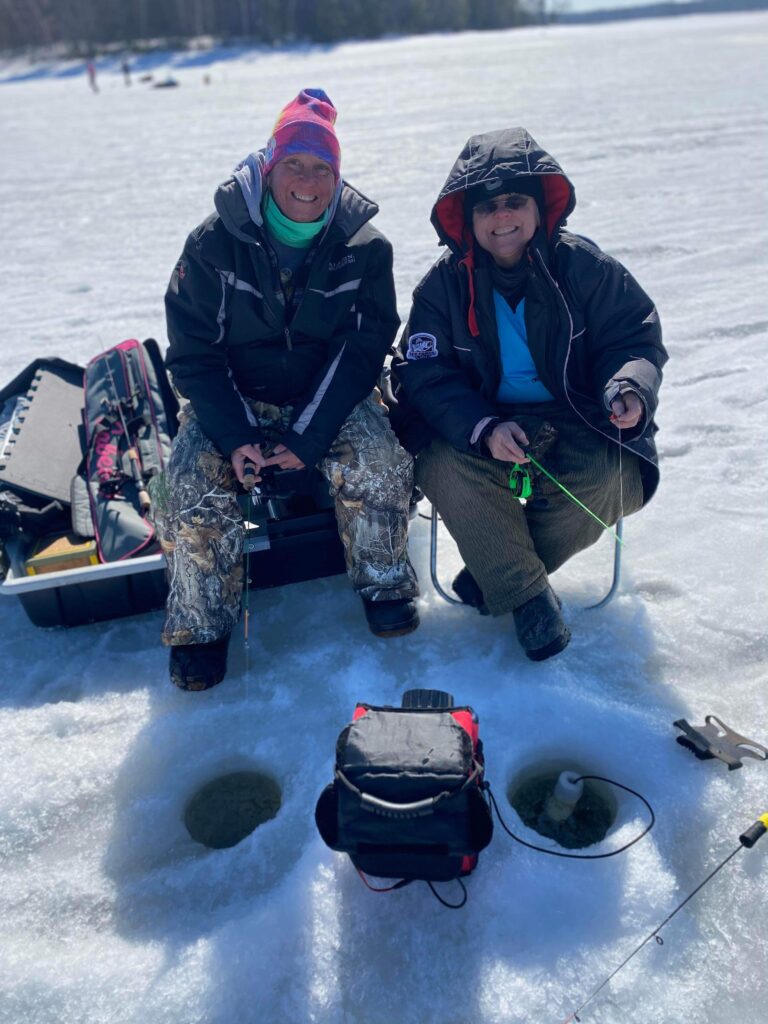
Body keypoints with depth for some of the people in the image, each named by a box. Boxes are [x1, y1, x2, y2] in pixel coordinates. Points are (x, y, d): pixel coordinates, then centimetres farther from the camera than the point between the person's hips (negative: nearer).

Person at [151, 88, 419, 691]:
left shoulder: (365, 248, -4)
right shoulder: (215, 243, -7)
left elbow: (362, 350, -9)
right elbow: (193, 354, -6)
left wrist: (309, 436, -20)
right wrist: (236, 434, -20)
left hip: (331, 395, 0)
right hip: (234, 397, 0)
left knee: (379, 465, -27)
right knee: (189, 490, -23)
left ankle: (384, 584, 0)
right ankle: (202, 624, -2)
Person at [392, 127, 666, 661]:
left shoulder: (583, 266, -4)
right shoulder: (445, 285, -3)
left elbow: (637, 336, 1)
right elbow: (425, 376, -10)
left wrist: (630, 389, -24)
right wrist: (484, 429, -27)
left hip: (575, 424, 0)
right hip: (478, 422, 1)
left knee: (609, 480, -29)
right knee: (443, 466, -30)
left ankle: (495, 570, -2)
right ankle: (527, 594, -11)